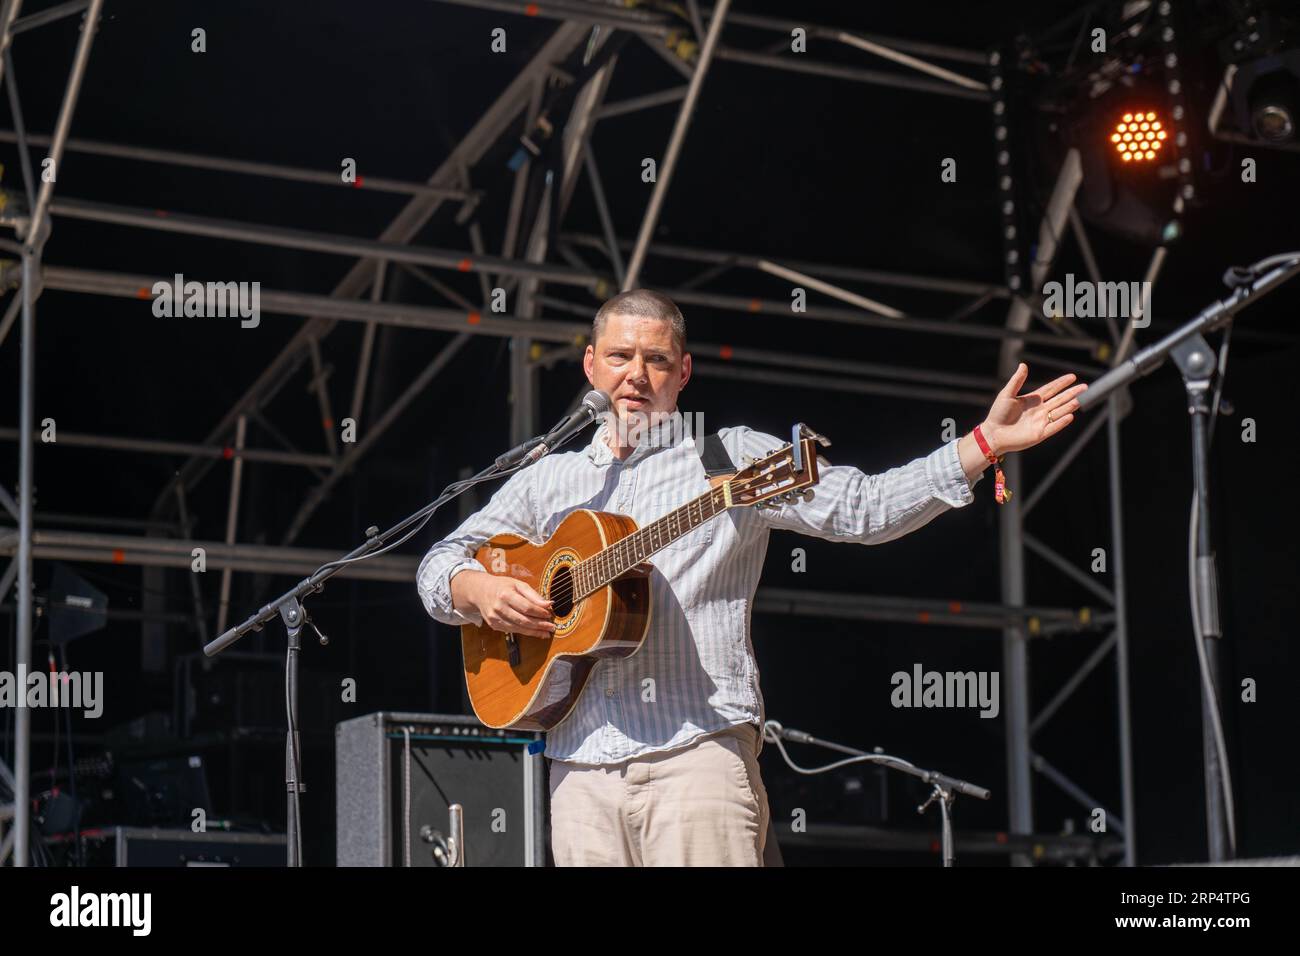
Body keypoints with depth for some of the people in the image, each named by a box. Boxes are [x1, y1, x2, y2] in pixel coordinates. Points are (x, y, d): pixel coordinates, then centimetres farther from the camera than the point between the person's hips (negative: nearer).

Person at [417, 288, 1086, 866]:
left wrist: (984, 444, -12)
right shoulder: (548, 482, 20)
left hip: (697, 752, -3)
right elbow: (440, 563, 21)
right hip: (581, 772, 3)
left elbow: (863, 508, -1)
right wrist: (478, 590, -3)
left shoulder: (734, 457, 8)